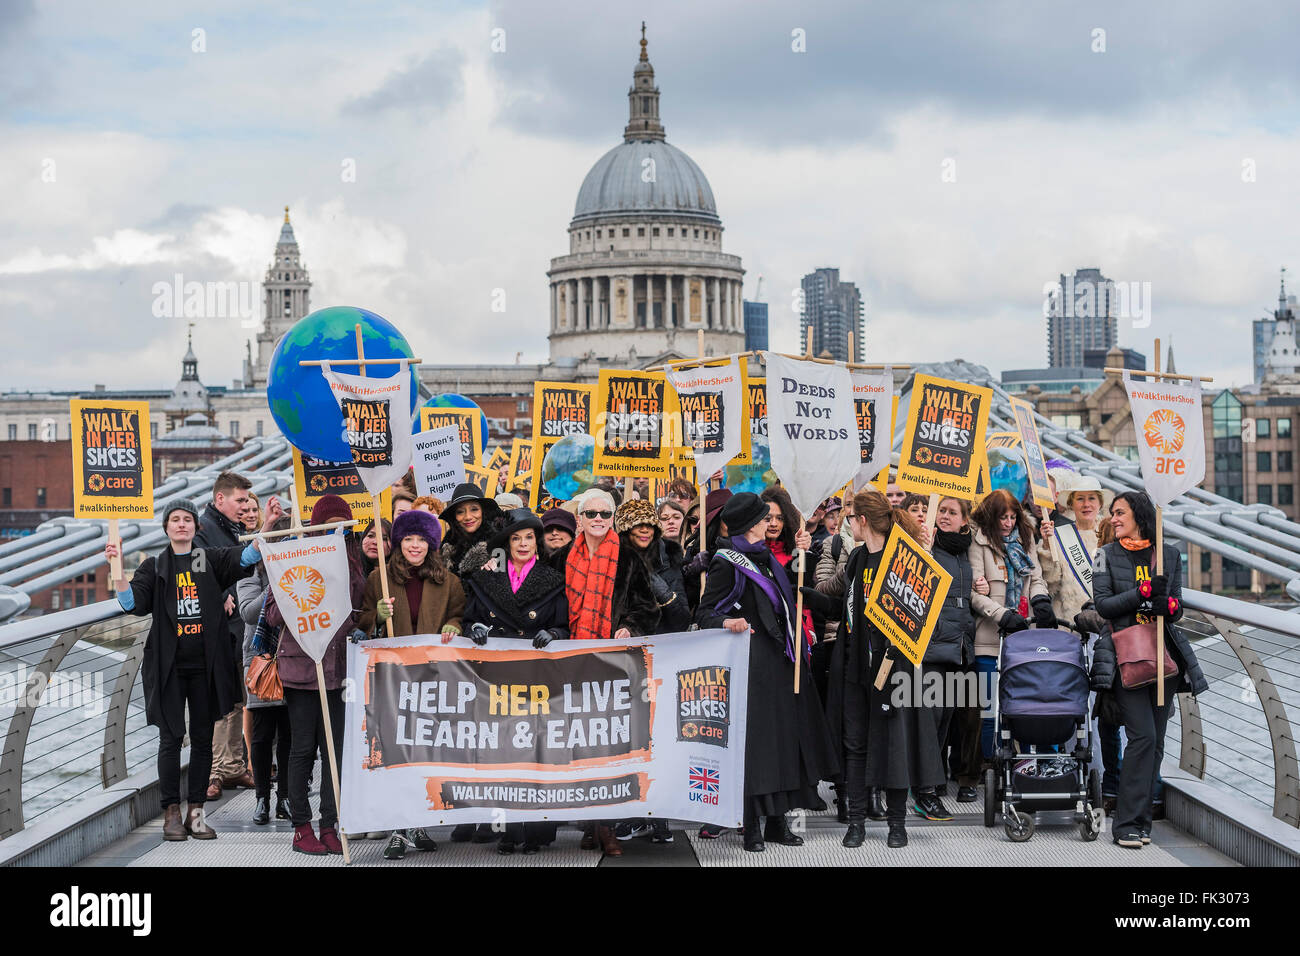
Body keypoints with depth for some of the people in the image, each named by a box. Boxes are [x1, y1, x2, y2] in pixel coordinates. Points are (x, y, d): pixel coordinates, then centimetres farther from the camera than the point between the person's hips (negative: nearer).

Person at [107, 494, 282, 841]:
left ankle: (195, 812, 10)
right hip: (169, 665, -1)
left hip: (205, 663, 1)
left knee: (202, 737, 4)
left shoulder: (210, 560, 7)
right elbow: (135, 603, -6)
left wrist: (266, 525, -27)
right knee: (170, 738, -1)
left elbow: (244, 558, -11)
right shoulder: (154, 566, 7)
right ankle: (172, 813, 7)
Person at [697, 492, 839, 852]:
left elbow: (785, 600, 28)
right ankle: (752, 827, -3)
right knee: (754, 737, -8)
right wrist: (728, 622, -33)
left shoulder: (765, 557, 16)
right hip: (751, 660, -8)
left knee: (784, 736, 8)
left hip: (779, 659, 8)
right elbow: (705, 612, -12)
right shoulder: (727, 562, -9)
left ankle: (777, 819, 14)